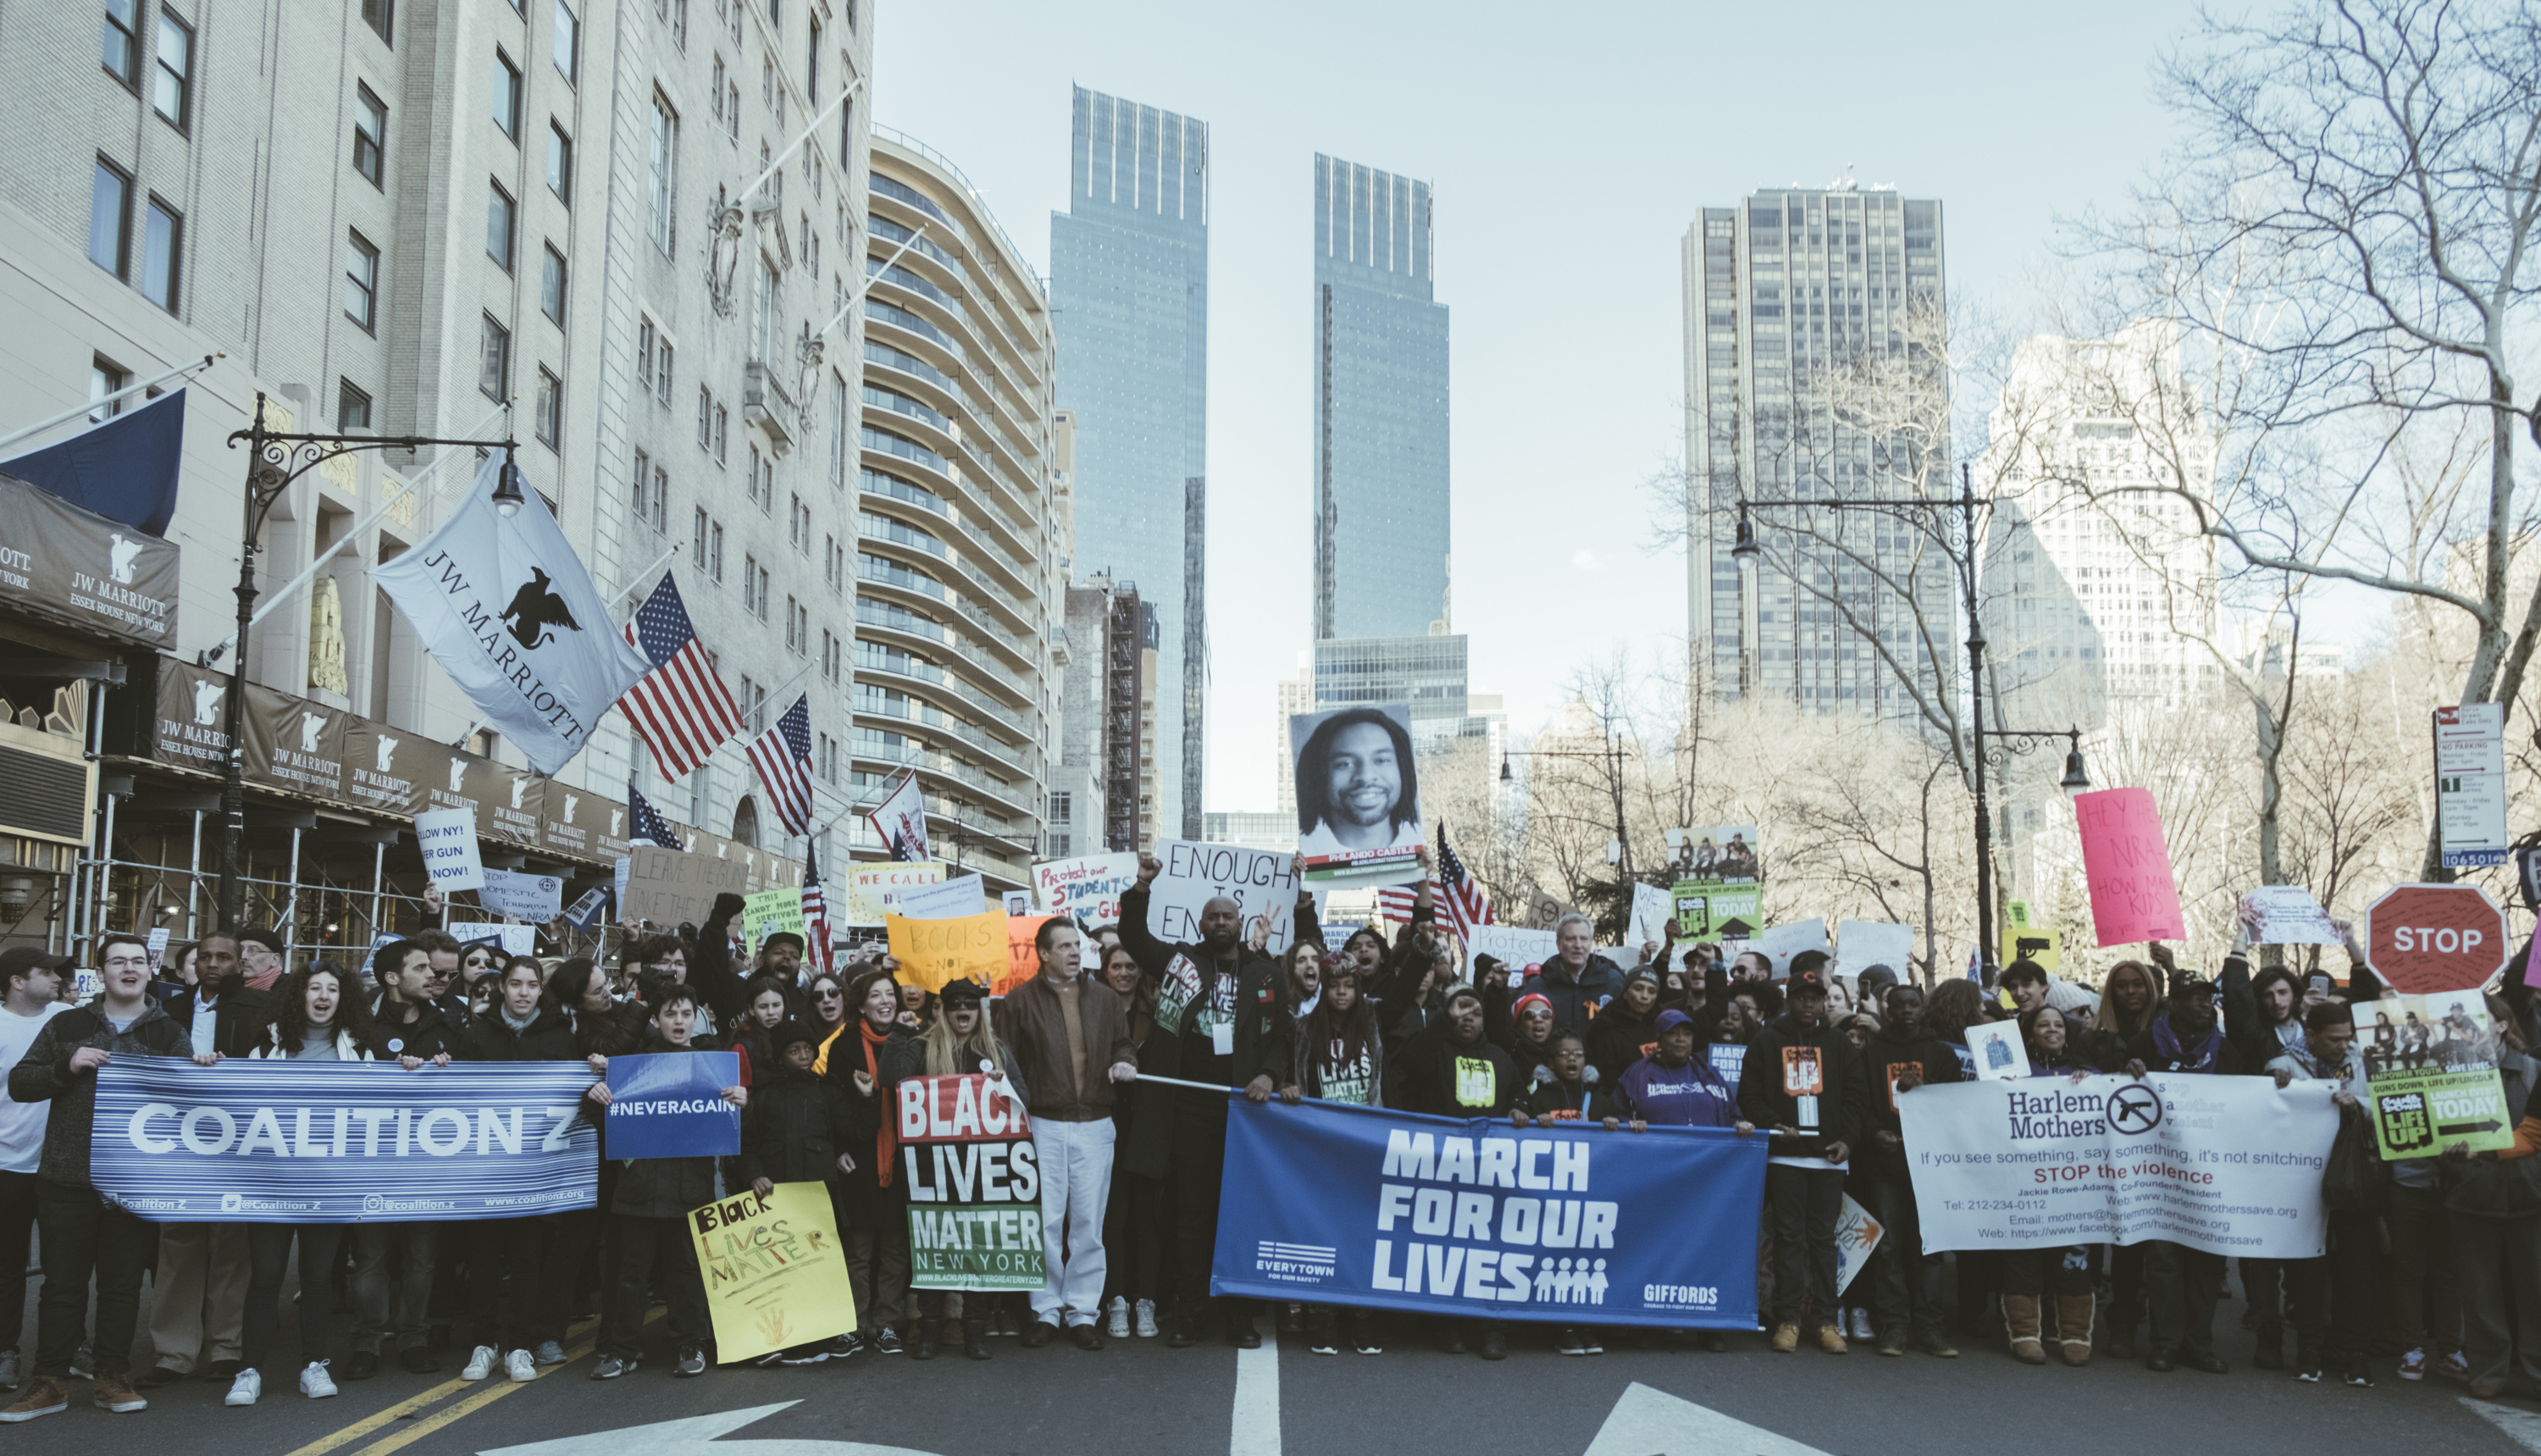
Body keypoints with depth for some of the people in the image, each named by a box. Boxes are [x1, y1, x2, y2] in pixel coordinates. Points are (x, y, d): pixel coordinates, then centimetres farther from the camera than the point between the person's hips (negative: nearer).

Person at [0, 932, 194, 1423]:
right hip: (67, 1179, 0)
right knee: (63, 1282, 5)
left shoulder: (169, 1034, 7)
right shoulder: (67, 1026, 8)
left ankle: (109, 1377, 17)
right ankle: (50, 1382, 15)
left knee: (123, 1283, 6)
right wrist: (67, 1068, -10)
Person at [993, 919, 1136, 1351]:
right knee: (1046, 1220, -1)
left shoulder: (1104, 998, 11)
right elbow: (1006, 1065, 3)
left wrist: (1125, 1061, -1)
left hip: (1095, 1124, 2)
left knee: (1088, 1221, 3)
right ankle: (1046, 1310, 11)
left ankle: (1083, 1311, 12)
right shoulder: (1019, 1002, 2)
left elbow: (1123, 1042, 21)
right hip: (1043, 1124, -2)